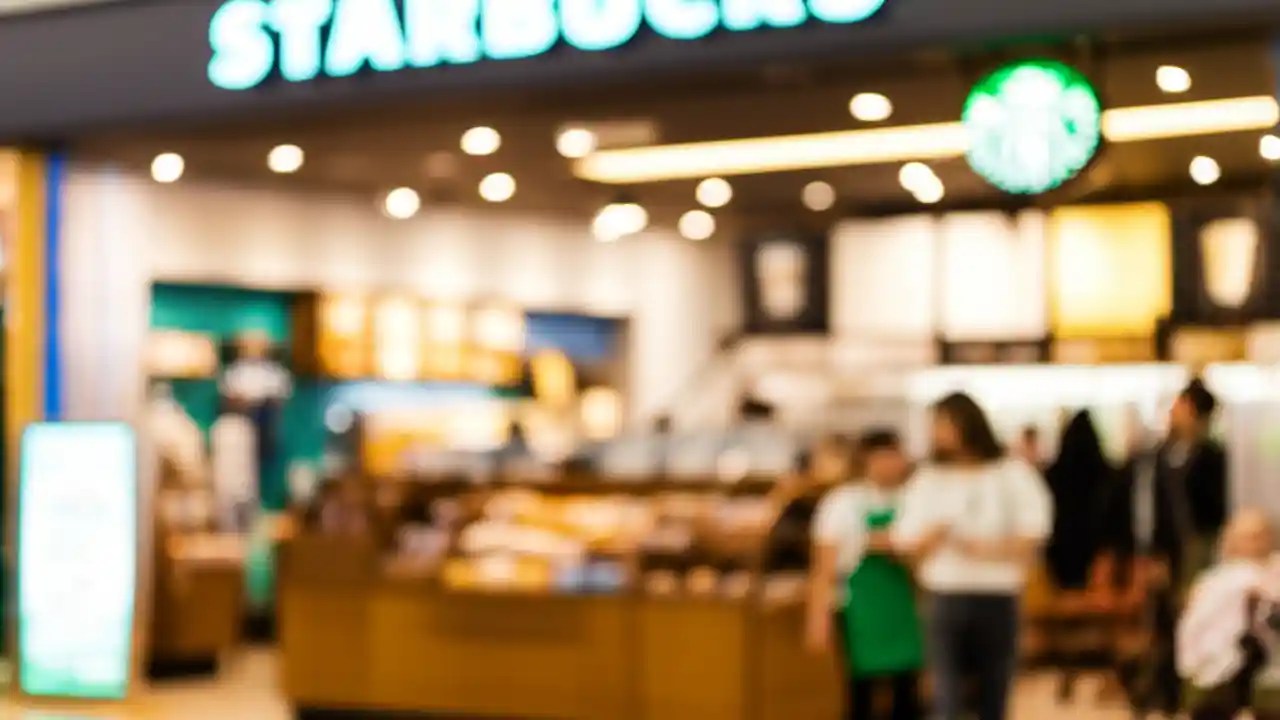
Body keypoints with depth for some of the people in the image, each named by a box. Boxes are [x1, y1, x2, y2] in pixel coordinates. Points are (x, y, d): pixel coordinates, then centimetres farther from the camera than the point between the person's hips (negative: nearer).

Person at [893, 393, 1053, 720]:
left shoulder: (1012, 473, 2)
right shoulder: (928, 479, 8)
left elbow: (1032, 538, -3)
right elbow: (907, 545, 5)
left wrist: (985, 549, -16)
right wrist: (933, 534, -16)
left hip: (998, 599, -1)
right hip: (946, 599, 1)